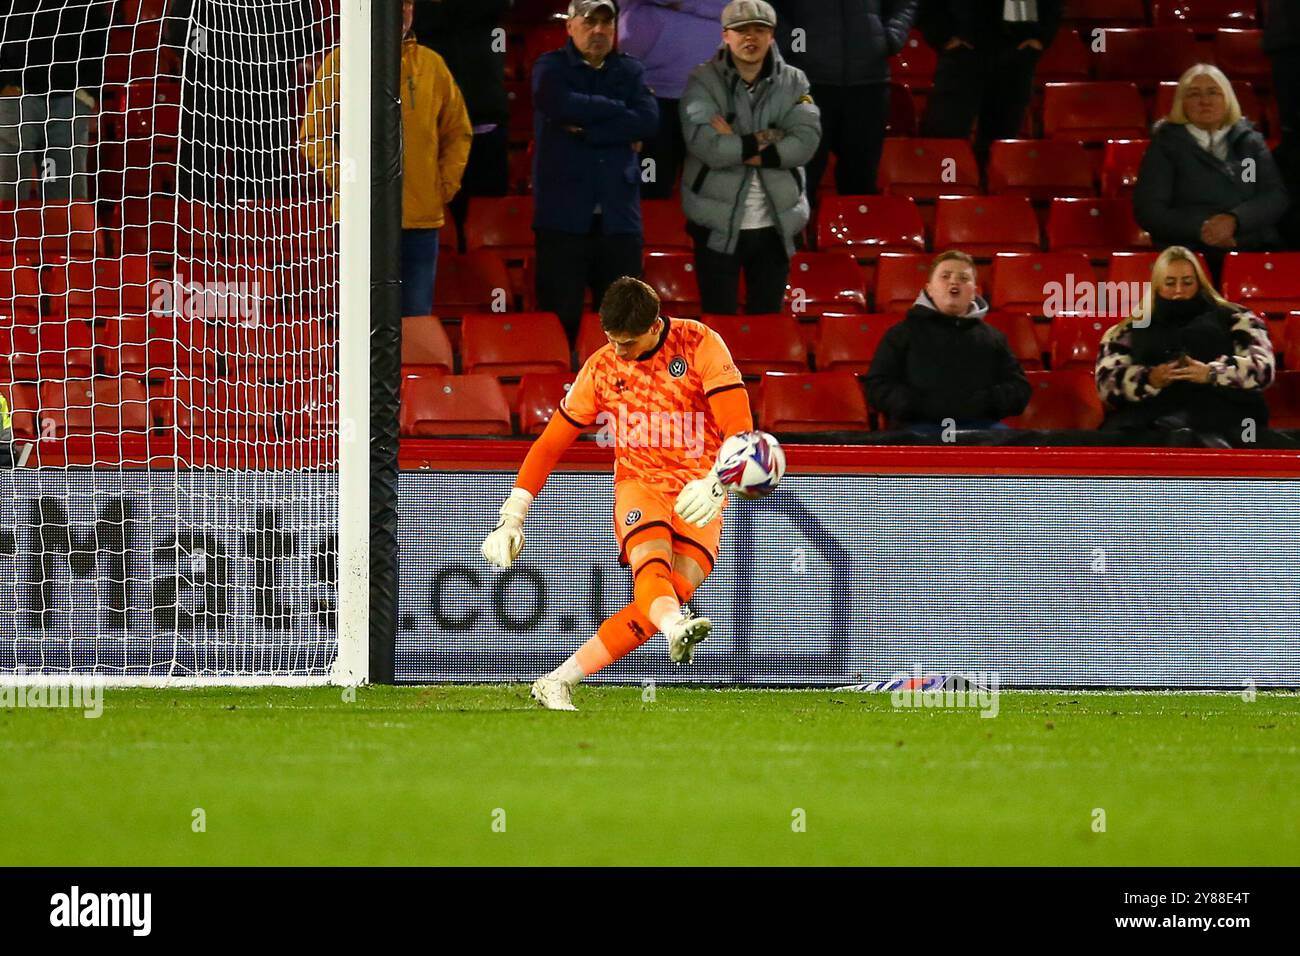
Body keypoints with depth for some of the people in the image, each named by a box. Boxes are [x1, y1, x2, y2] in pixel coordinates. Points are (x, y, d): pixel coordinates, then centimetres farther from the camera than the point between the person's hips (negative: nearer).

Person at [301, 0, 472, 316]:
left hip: (423, 218, 3)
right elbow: (315, 133, 2)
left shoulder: (432, 65, 10)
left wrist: (446, 184, 7)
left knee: (417, 317, 5)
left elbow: (458, 132, 18)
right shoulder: (341, 63, 1)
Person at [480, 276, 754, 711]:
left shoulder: (700, 345, -7)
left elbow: (740, 428, -14)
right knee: (652, 564, -33)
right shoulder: (602, 367, 2)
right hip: (639, 484, 1)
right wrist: (512, 519, 3)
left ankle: (557, 683, -16)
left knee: (671, 594, -20)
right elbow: (550, 444, 9)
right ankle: (676, 628, -64)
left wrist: (714, 484, -31)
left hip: (698, 498, -1)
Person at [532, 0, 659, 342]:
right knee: (561, 320, -4)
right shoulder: (550, 68, 6)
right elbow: (559, 105, -17)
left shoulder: (630, 71, 14)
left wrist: (587, 131, -10)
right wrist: (618, 109, -6)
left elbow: (649, 120, -4)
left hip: (618, 215, 3)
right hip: (563, 215, -3)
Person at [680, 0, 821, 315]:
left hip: (775, 225, 3)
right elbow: (706, 145, -20)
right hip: (719, 225, -3)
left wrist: (738, 147, -18)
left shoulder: (793, 82, 3)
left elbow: (807, 141, -12)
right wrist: (767, 138, -15)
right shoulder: (703, 82, -5)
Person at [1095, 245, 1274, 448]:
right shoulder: (1130, 331, 27)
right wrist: (1150, 380, -8)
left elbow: (1262, 367, 8)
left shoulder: (1233, 319, 22)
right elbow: (1107, 381, 13)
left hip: (1219, 412, 0)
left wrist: (1211, 374, -11)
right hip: (1151, 414, 0)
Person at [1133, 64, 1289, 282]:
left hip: (1255, 250, 3)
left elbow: (1276, 196, 8)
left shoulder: (1250, 141, 19)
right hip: (1191, 254, -3)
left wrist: (1234, 220, -12)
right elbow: (1148, 209, 3)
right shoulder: (1166, 145, 12)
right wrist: (1199, 229, -13)